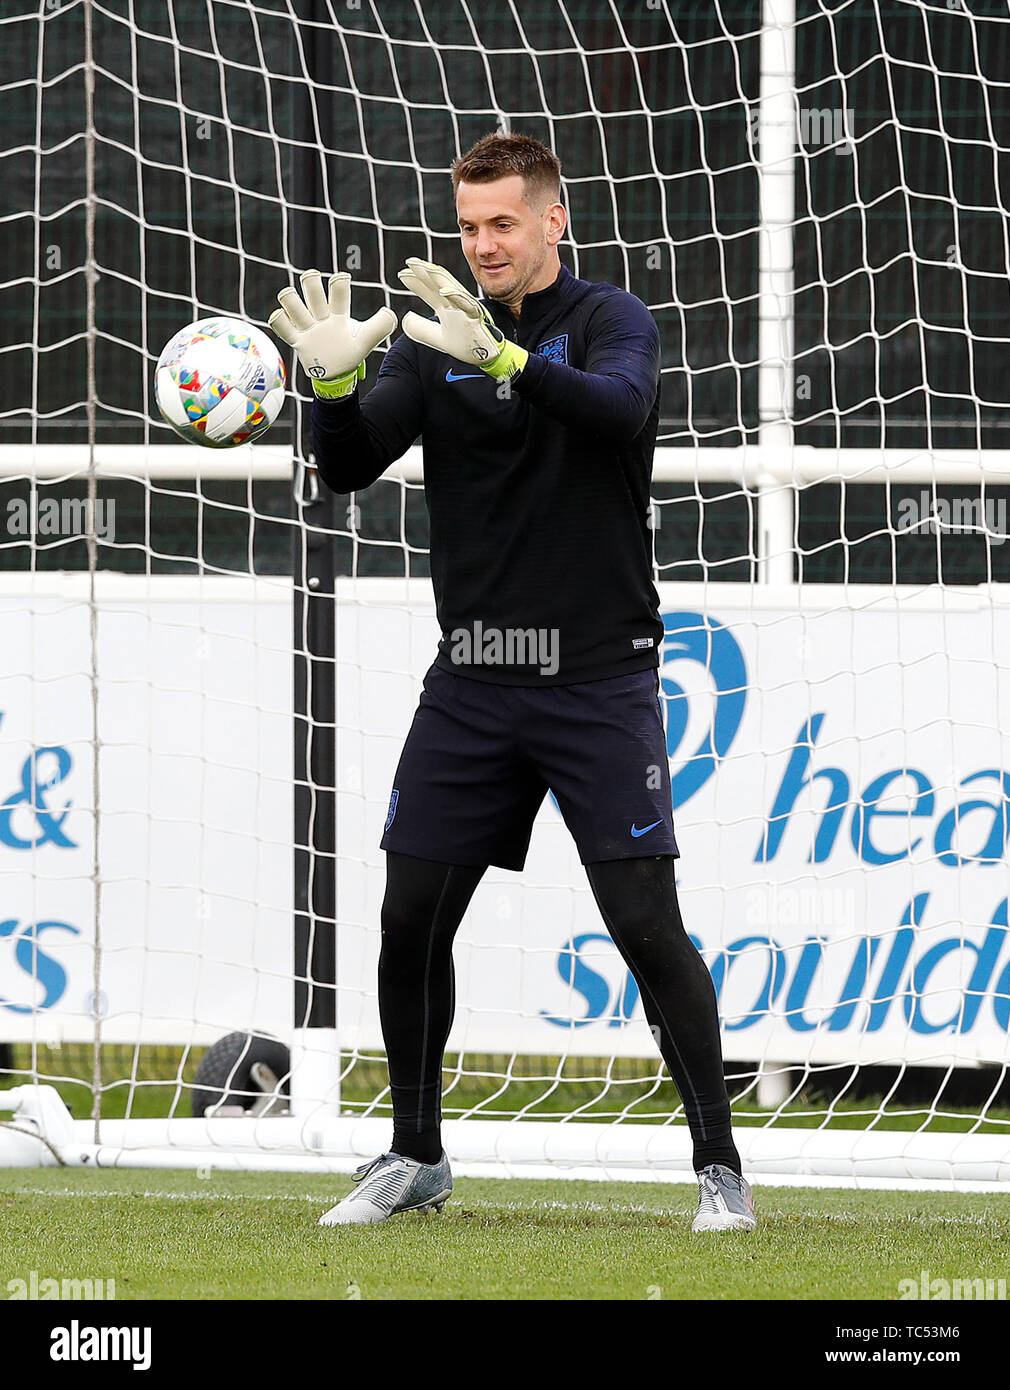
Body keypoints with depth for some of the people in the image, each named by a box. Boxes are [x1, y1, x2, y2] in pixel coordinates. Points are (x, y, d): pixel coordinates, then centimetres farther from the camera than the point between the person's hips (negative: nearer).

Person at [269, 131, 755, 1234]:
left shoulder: (609, 320, -4)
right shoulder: (434, 338, 7)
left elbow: (621, 407, -26)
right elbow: (349, 469, -3)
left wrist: (502, 357, -42)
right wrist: (334, 383, -23)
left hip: (598, 678, -4)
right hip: (472, 680, 4)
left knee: (647, 925, -9)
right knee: (411, 921, 5)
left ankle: (719, 1164, 0)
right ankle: (414, 1158, 21)